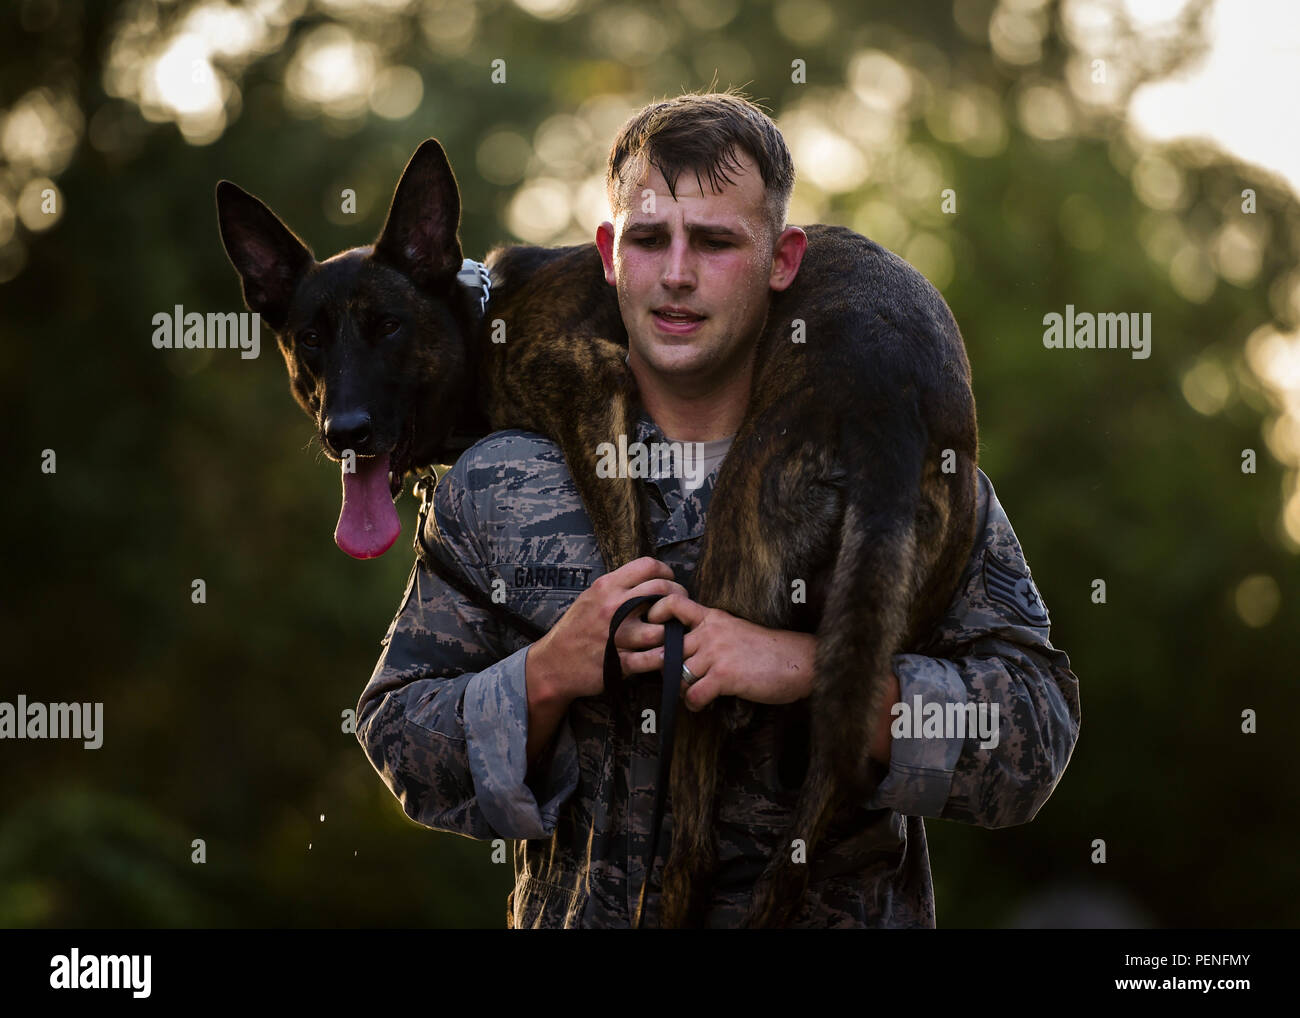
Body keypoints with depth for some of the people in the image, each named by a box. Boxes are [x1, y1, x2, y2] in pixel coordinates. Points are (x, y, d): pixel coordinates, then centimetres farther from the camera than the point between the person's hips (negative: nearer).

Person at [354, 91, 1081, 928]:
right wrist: (548, 676, -11)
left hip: (839, 910, -2)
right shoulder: (497, 482, 4)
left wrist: (815, 669, -17)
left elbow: (1036, 738, -6)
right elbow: (400, 746, 6)